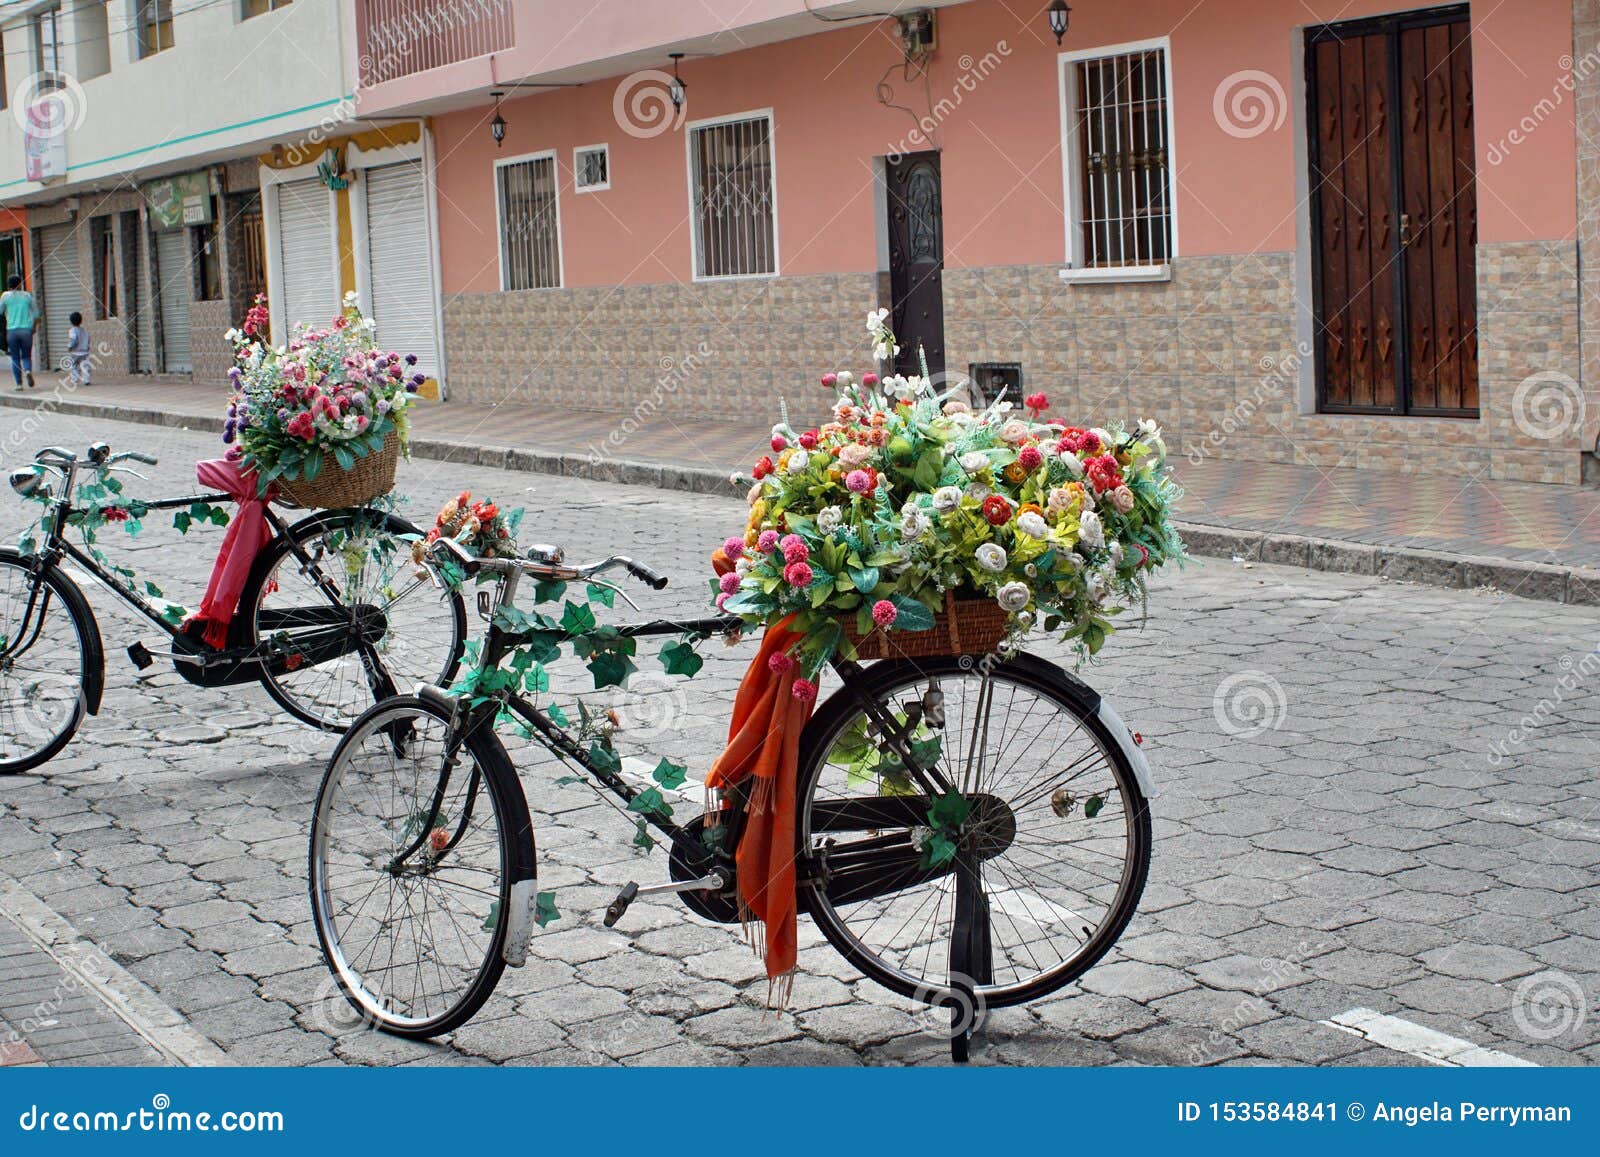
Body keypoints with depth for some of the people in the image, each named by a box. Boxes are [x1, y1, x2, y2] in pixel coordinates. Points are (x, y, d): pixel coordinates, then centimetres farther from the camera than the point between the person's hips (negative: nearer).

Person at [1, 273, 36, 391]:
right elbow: (35, 314, 7)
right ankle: (28, 370, -20)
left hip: (12, 330, -1)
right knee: (26, 356, 11)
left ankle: (19, 383, 2)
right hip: (26, 329, 1)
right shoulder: (27, 295, 4)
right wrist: (33, 327, 20)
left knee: (15, 358, 7)